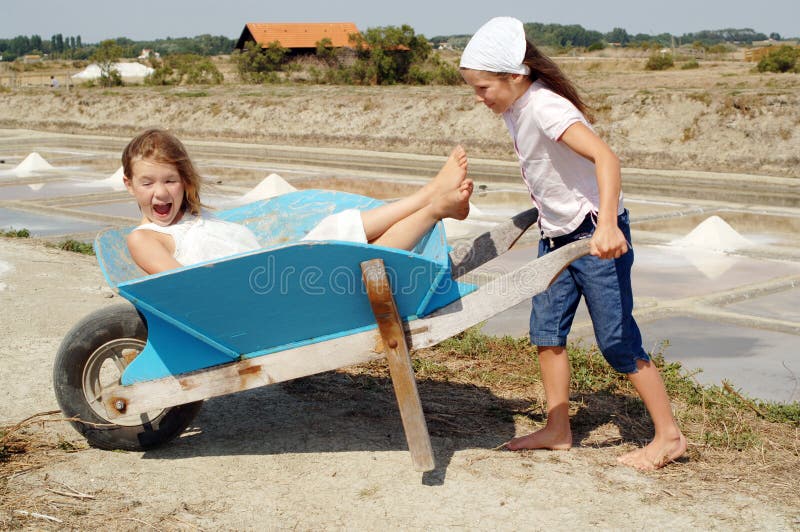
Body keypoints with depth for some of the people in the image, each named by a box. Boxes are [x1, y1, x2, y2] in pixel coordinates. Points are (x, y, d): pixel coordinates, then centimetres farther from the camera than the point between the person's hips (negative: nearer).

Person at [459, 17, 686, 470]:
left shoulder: (545, 107, -24)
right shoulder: (515, 110, 3)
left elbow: (605, 157, -35)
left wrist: (607, 224, -45)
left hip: (596, 234, -9)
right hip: (557, 235, 9)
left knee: (617, 340, -4)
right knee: (546, 330, 8)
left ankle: (669, 436, 8)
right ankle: (558, 430, 19)